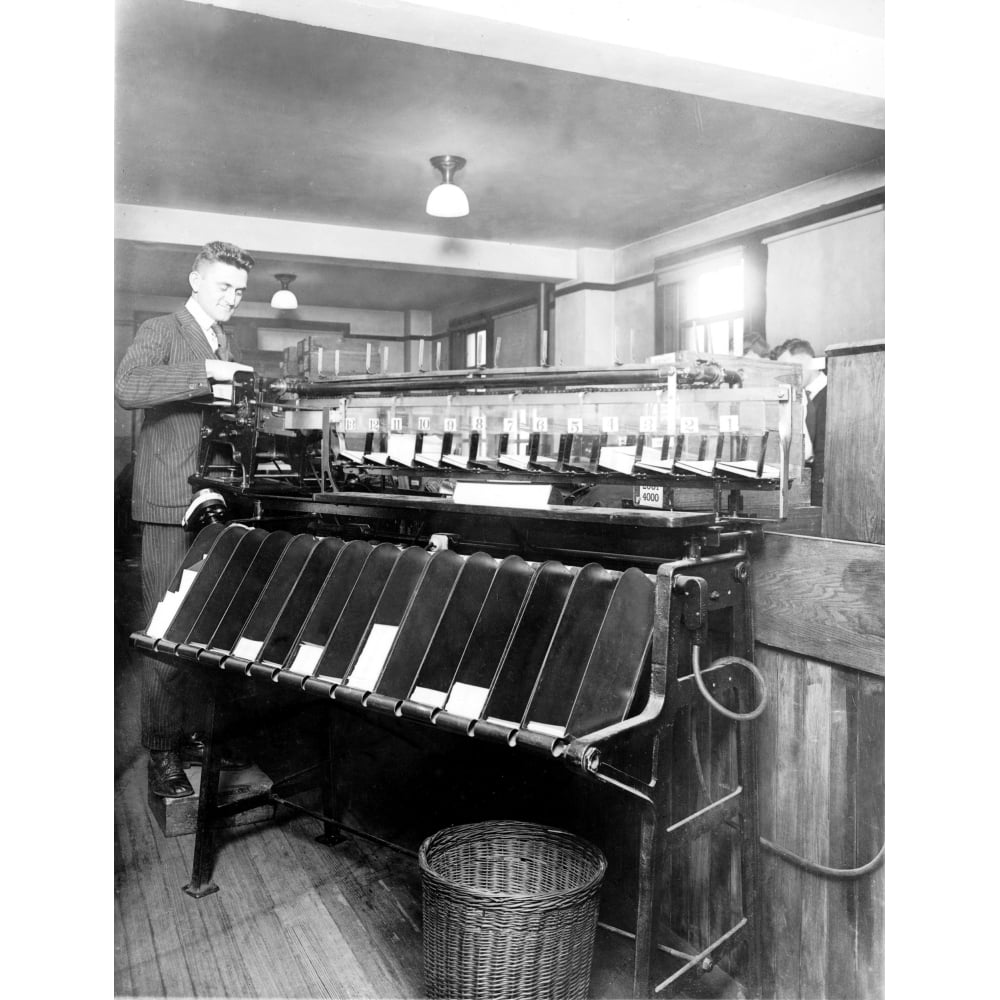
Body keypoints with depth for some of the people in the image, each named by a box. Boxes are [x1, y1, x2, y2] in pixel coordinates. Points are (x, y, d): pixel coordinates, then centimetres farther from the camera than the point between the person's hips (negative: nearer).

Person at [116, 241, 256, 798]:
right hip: (171, 506, -7)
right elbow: (127, 388, -22)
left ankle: (194, 734, 21)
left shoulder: (222, 342, 20)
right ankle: (162, 752, 8)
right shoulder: (160, 332, -3)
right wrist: (205, 372, -27)